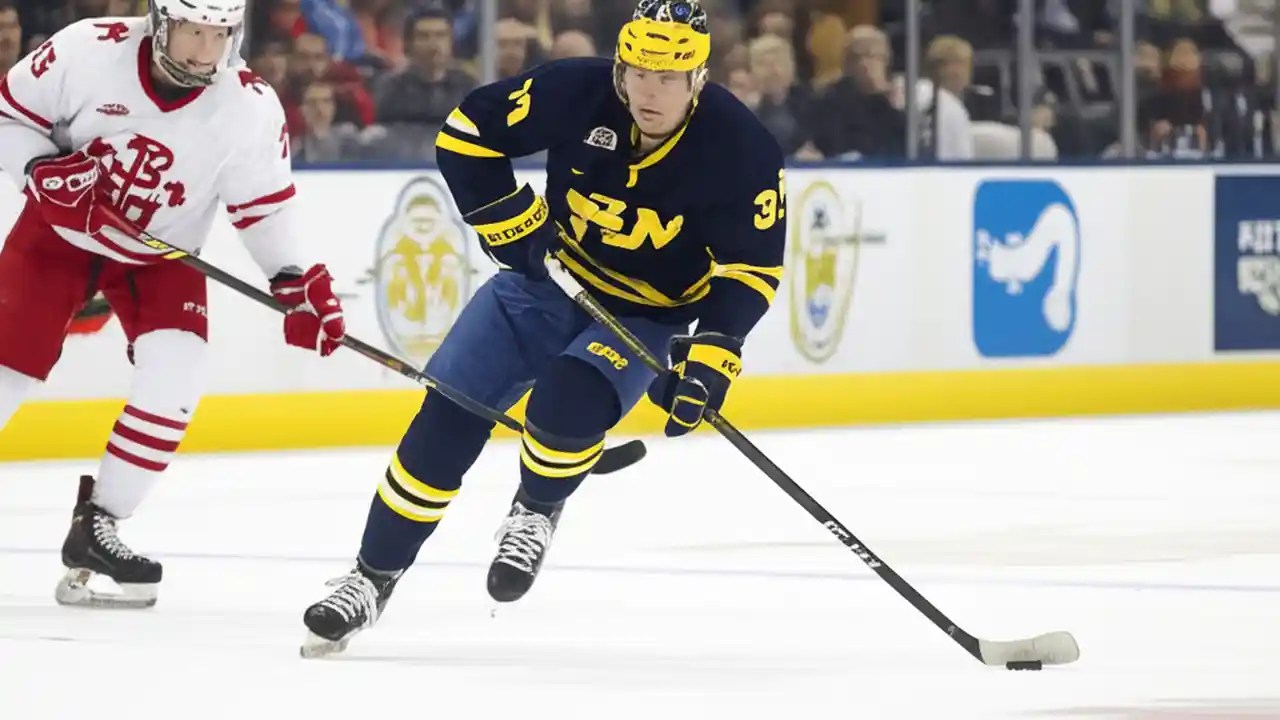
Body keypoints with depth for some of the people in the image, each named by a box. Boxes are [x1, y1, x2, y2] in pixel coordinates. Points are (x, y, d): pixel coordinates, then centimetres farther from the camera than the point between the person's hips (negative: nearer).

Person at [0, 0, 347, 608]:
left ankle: (95, 527, -9)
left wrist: (297, 281, -22)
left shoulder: (251, 108, -20)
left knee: (175, 369, -20)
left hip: (159, 256, 1)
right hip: (59, 230, -1)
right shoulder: (89, 50, -24)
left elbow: (263, 206, -9)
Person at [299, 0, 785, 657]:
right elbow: (468, 132, -7)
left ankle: (536, 512, 2)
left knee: (568, 402, -31)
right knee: (449, 414, -10)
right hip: (546, 282, 2)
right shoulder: (577, 93, -19)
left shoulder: (738, 148, -21)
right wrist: (513, 223, -12)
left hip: (646, 318, -2)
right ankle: (373, 577, 2)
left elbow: (753, 264, -16)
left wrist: (711, 357, -28)